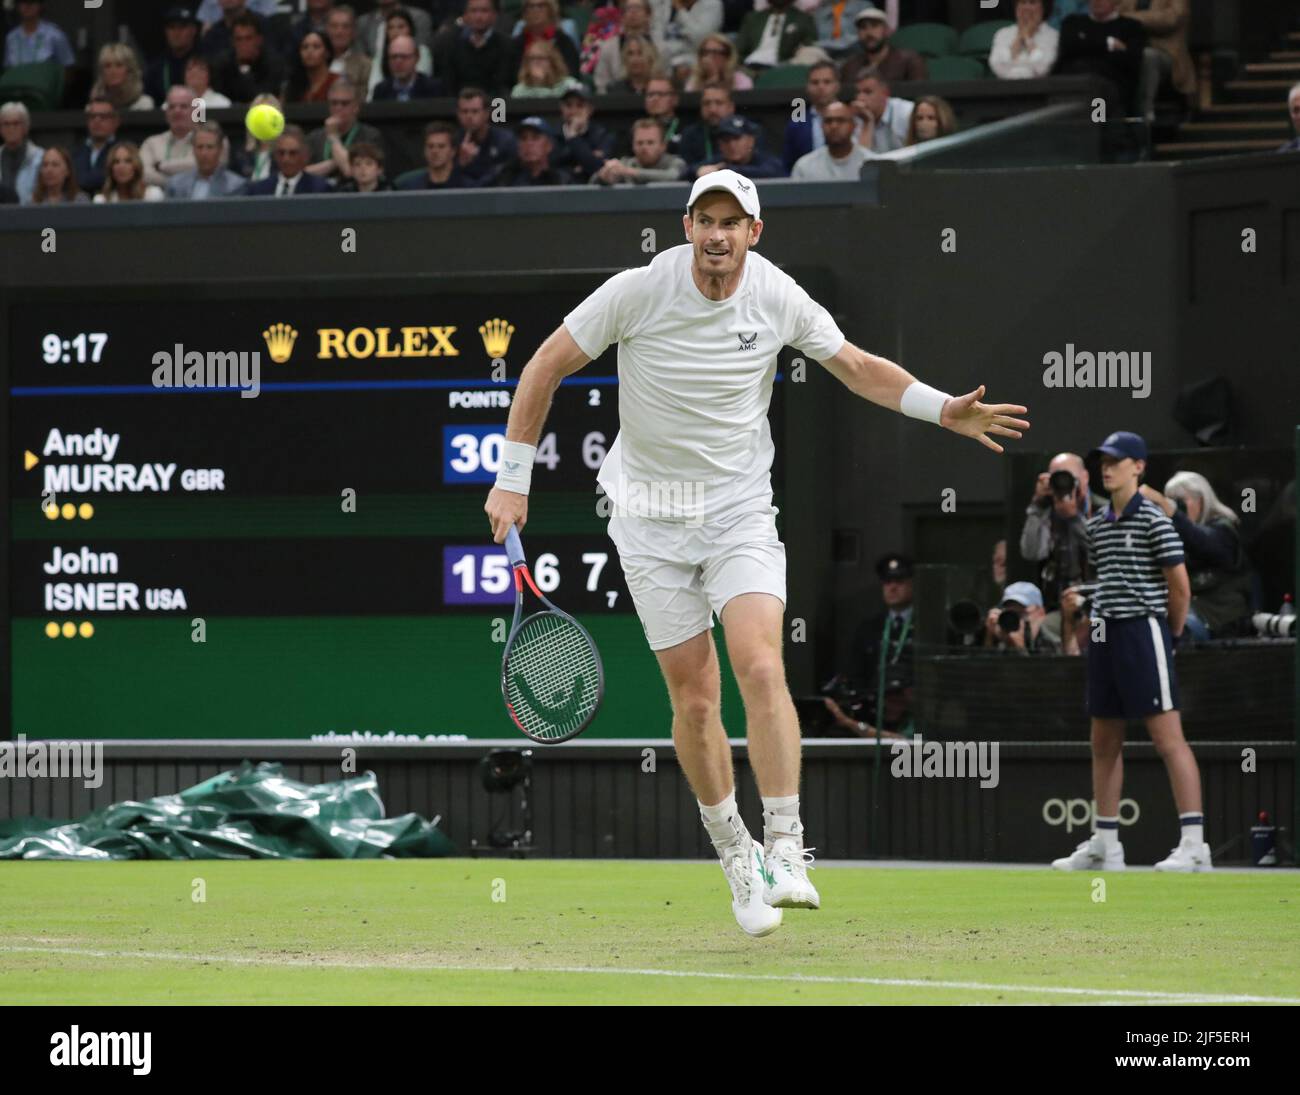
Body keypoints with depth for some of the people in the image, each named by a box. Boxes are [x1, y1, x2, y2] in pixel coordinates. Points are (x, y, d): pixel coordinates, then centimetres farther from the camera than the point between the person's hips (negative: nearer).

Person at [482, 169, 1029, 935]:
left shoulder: (780, 299, -6)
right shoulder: (637, 292, -12)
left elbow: (860, 367, 10)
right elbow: (545, 368, -3)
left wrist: (946, 411, -4)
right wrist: (513, 480, -4)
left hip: (739, 506, 0)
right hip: (652, 514, 0)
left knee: (761, 667, -20)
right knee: (694, 695, -1)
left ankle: (786, 852, -20)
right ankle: (734, 852, 18)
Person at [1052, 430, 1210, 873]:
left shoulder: (1154, 521, -8)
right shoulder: (1097, 525, 13)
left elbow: (1180, 586, -7)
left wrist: (1171, 634, 3)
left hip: (1142, 630, -8)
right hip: (1103, 636, 8)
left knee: (1167, 736, -12)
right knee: (1104, 741, 11)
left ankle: (1195, 844, -15)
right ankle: (1104, 844, 18)